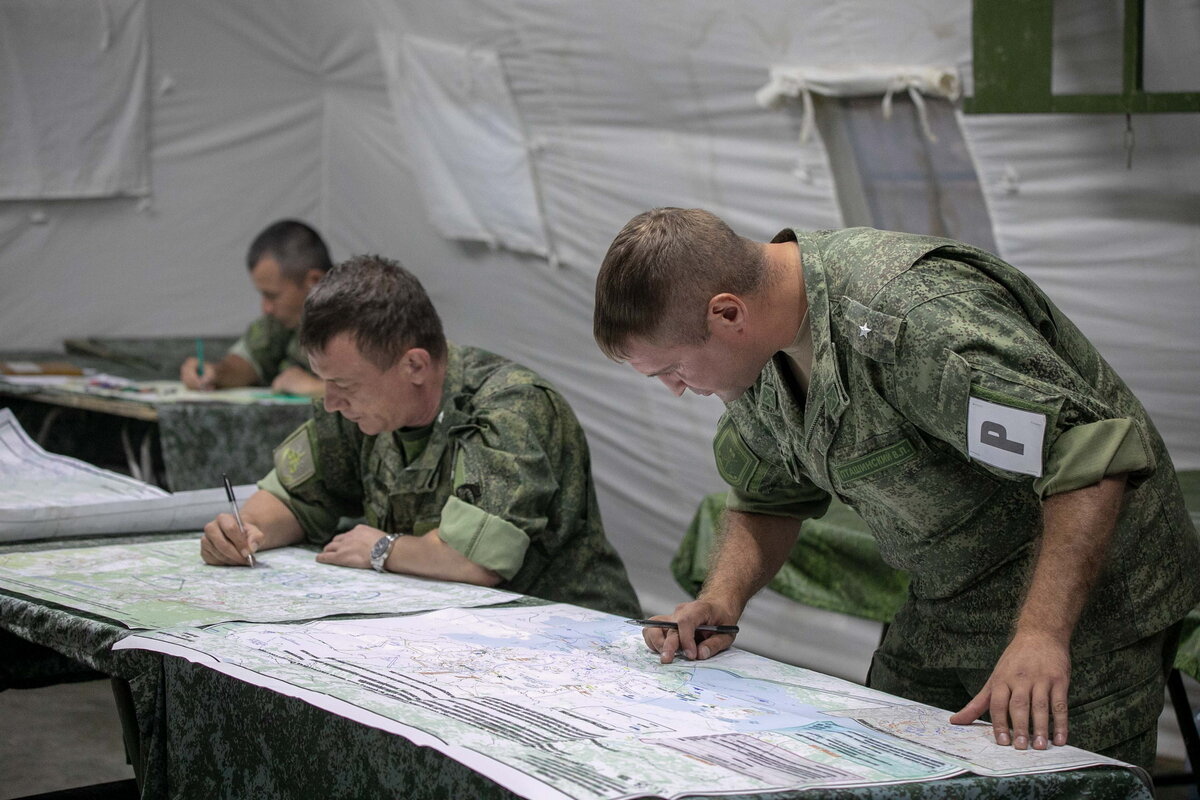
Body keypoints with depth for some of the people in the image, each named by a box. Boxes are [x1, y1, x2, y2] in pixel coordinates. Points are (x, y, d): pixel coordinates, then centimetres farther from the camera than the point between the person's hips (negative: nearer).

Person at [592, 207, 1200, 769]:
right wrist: (721, 598, -5)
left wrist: (1041, 636, -44)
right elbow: (767, 500, 14)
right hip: (945, 605, 8)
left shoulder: (911, 314, -32)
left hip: (1079, 595, -8)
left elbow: (1093, 457, -37)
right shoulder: (759, 351, -3)